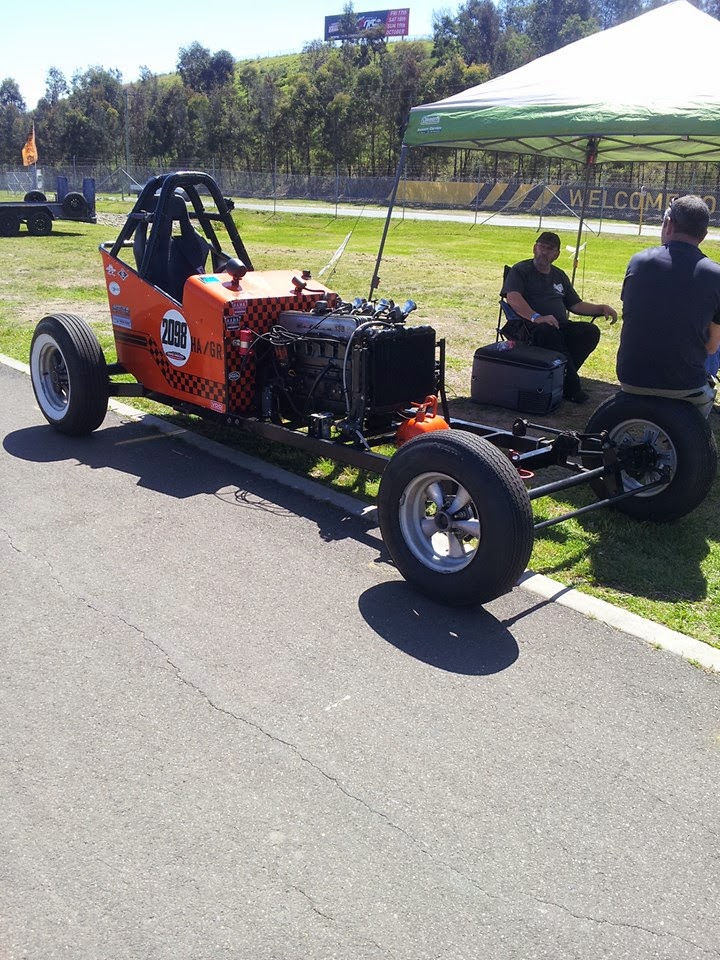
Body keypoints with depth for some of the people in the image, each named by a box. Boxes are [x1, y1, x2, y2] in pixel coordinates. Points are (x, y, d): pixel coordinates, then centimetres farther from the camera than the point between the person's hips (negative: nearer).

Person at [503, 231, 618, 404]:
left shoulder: (560, 276, 26)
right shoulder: (520, 270, 7)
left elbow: (576, 305, 25)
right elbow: (513, 298, -12)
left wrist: (601, 308, 6)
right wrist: (536, 317, -28)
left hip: (560, 327, 6)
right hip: (529, 326, -6)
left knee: (590, 331, -21)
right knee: (548, 331, -39)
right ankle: (571, 388, -32)